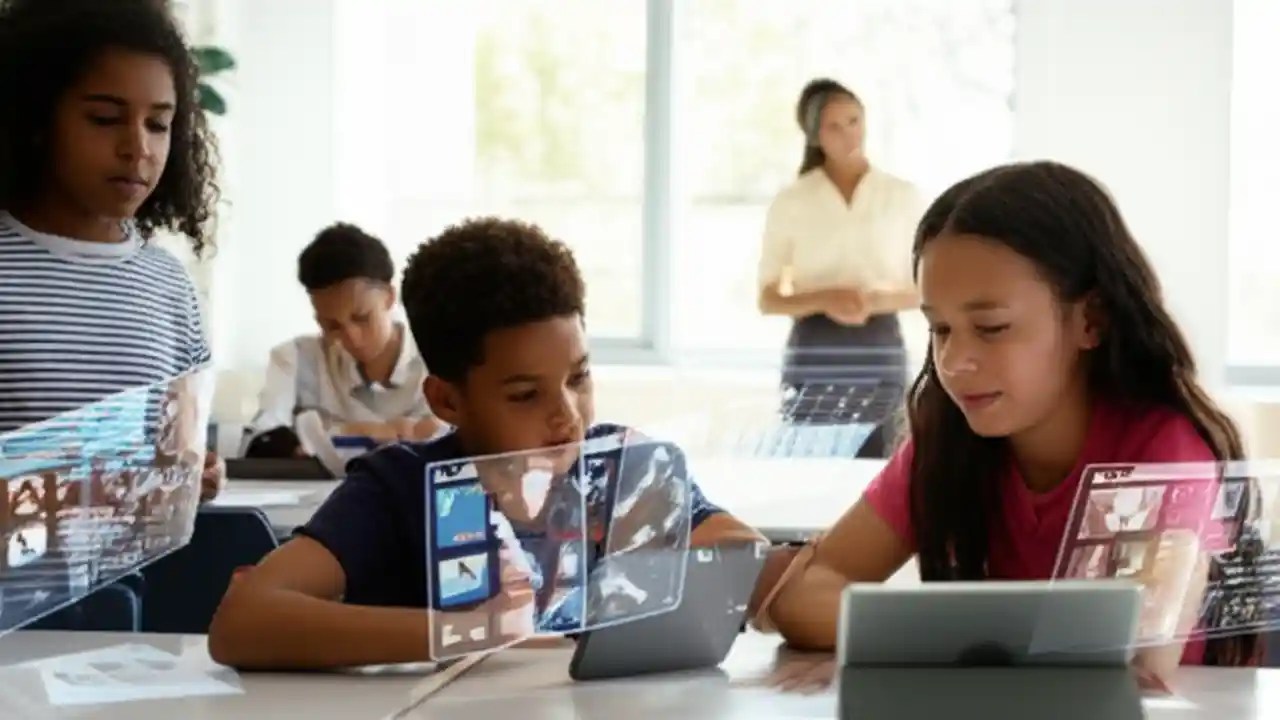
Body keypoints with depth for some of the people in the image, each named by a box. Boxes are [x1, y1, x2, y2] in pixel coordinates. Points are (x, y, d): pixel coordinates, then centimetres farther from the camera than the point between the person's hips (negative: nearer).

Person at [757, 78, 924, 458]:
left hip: (880, 352, 1)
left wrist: (876, 300, -12)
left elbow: (924, 290, 9)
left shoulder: (903, 196, 5)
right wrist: (823, 300, -15)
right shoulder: (791, 202, 2)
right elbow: (767, 299, 4)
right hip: (812, 355, -1)